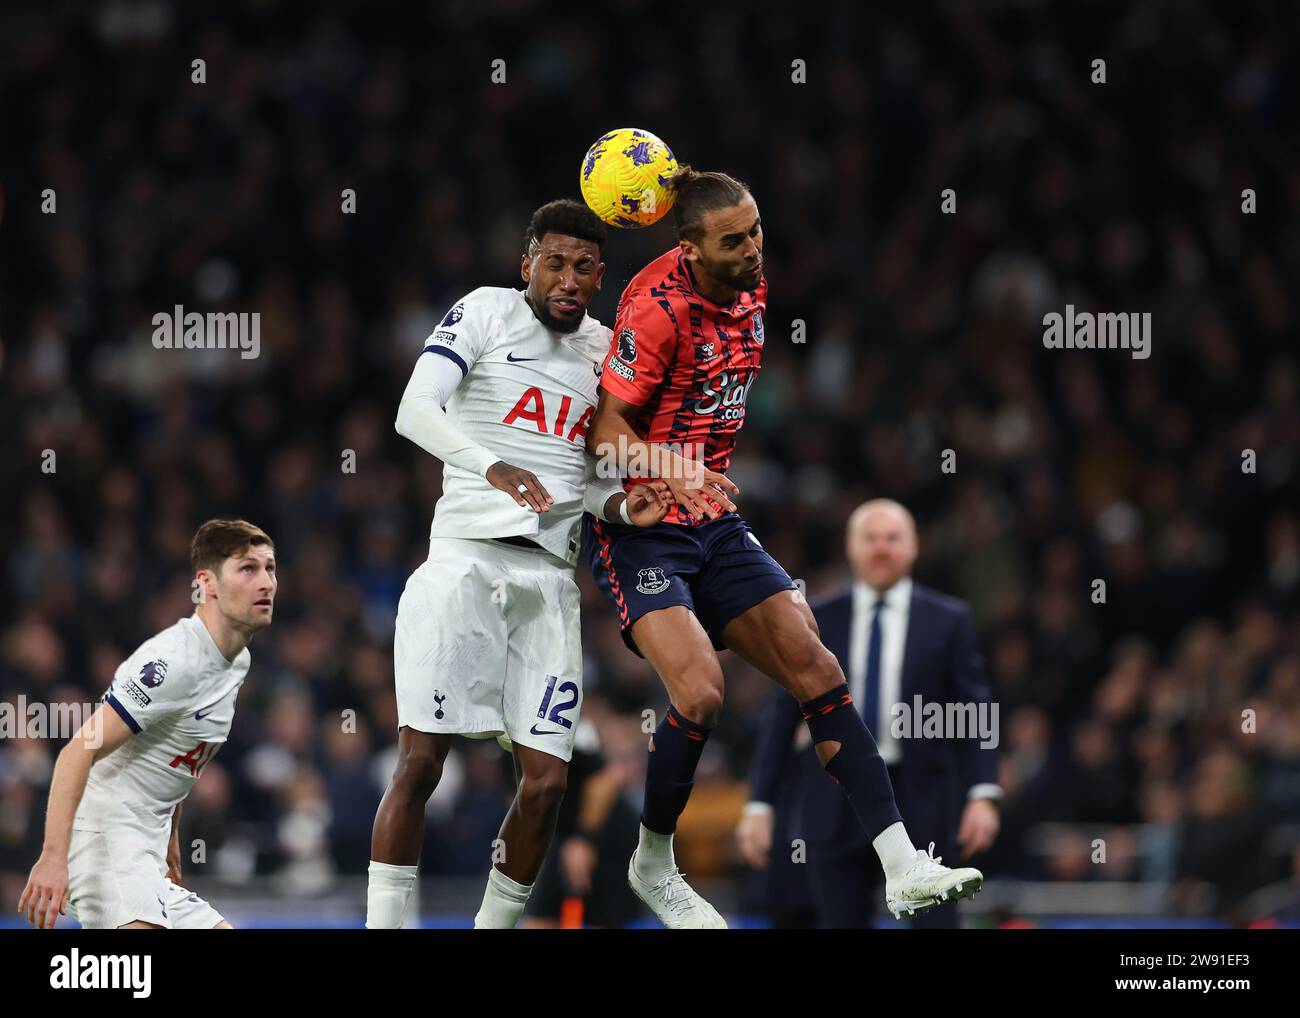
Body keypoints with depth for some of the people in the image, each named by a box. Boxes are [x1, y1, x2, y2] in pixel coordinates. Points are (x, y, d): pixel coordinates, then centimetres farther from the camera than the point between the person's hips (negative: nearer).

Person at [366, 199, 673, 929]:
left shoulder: (605, 350, 15)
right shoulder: (486, 313, 0)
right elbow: (415, 411, -15)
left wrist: (623, 506, -2)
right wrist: (493, 467, -32)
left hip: (550, 580, 5)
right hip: (466, 559, -5)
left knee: (547, 780, -3)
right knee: (420, 763, -10)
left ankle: (497, 924, 12)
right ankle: (384, 922, -4)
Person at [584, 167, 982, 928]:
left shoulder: (751, 288, 5)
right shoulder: (659, 307, -19)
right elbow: (607, 428, -20)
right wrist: (672, 468, -35)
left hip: (716, 524, 8)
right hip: (641, 529, -7)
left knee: (816, 668, -5)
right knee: (701, 692, -23)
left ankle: (903, 871, -8)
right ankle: (653, 866, 2)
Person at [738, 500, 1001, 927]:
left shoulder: (947, 620, 6)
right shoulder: (814, 622, 9)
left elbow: (974, 711, 2)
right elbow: (783, 715, 8)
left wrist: (983, 793, -10)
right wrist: (760, 804, 1)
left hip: (920, 803, -1)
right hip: (836, 807, 1)